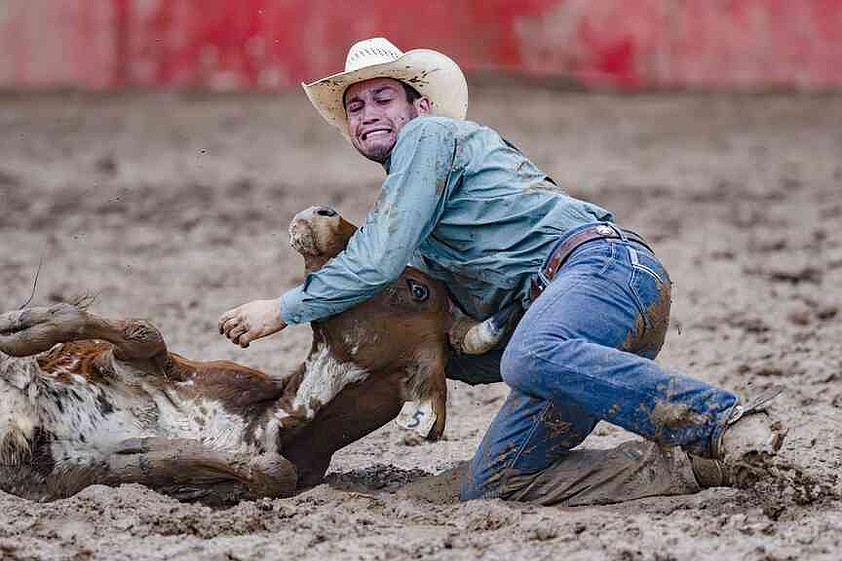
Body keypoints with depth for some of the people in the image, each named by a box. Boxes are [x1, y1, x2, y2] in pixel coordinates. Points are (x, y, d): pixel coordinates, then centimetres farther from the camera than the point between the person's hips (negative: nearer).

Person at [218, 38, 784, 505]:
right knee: (490, 482, -6)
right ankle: (685, 465, -15)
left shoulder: (429, 135, 9)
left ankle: (727, 421, -42)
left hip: (604, 261, -9)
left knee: (532, 357, -43)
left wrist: (283, 309, 9)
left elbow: (378, 261, -2)